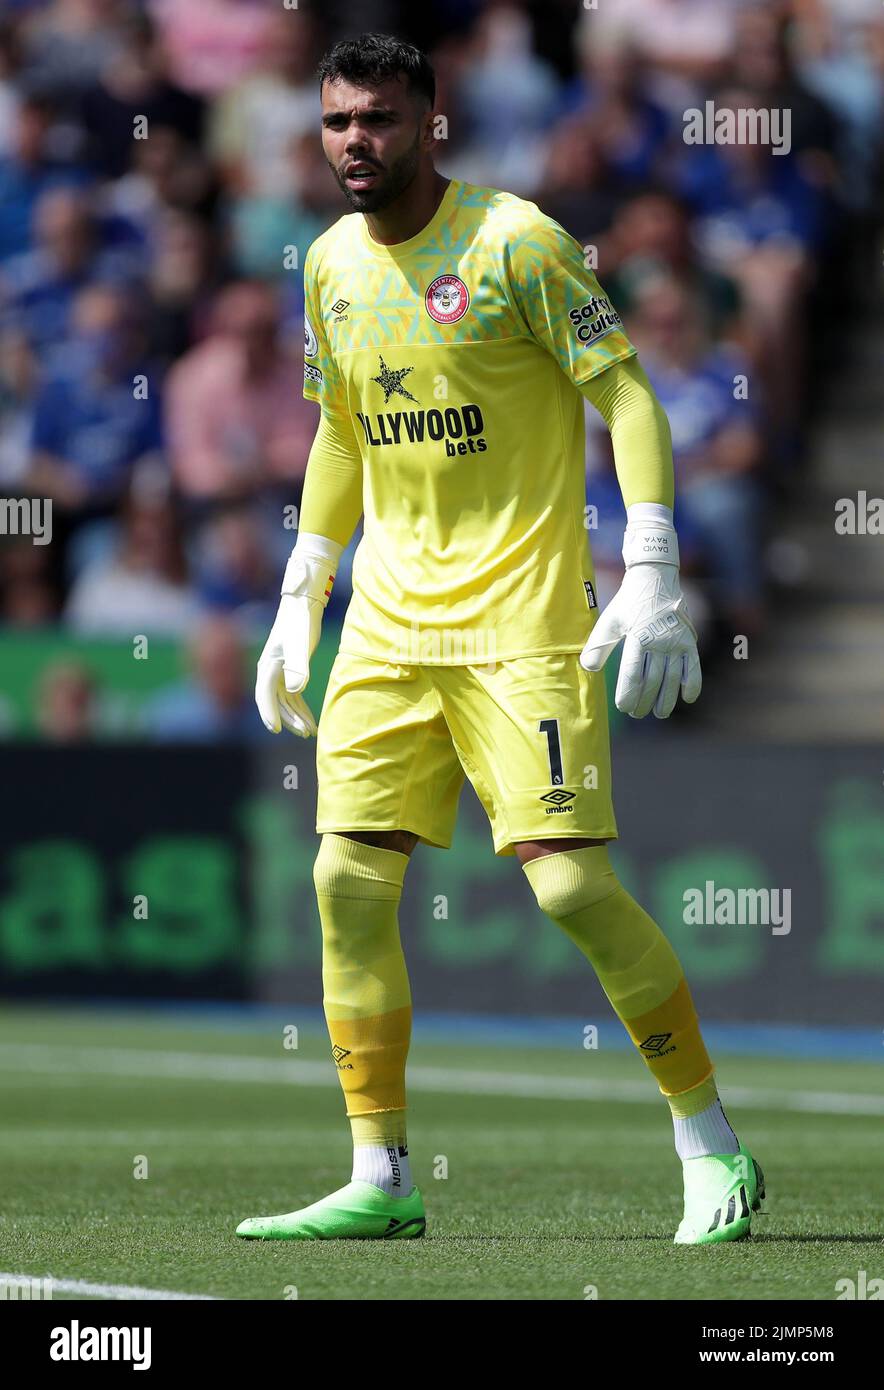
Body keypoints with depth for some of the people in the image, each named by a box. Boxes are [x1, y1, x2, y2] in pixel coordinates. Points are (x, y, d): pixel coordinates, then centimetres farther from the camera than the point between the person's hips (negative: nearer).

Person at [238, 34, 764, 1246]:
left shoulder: (513, 241, -10)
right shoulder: (334, 264, 11)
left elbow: (628, 398, -10)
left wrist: (652, 577, -18)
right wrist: (300, 598, 20)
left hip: (522, 621, -6)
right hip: (388, 622, 7)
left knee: (571, 882, -12)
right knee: (350, 880, -1)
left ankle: (714, 1153, 1)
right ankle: (381, 1181, 7)